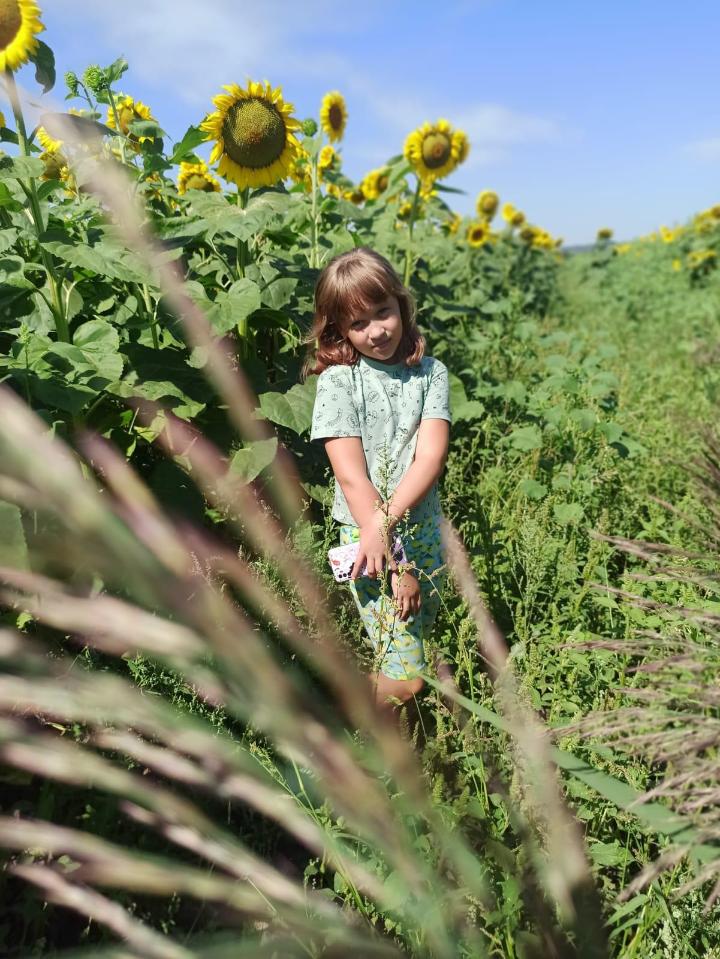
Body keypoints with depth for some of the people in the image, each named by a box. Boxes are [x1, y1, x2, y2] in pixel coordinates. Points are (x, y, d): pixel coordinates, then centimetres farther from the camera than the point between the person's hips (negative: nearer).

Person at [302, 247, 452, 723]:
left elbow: (431, 457, -7)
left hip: (424, 532, 4)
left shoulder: (431, 373, 4)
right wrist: (396, 565, -17)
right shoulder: (338, 380, -6)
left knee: (414, 658, 15)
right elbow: (351, 476, -13)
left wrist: (385, 523, -22)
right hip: (366, 536, -4)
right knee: (404, 678, -6)